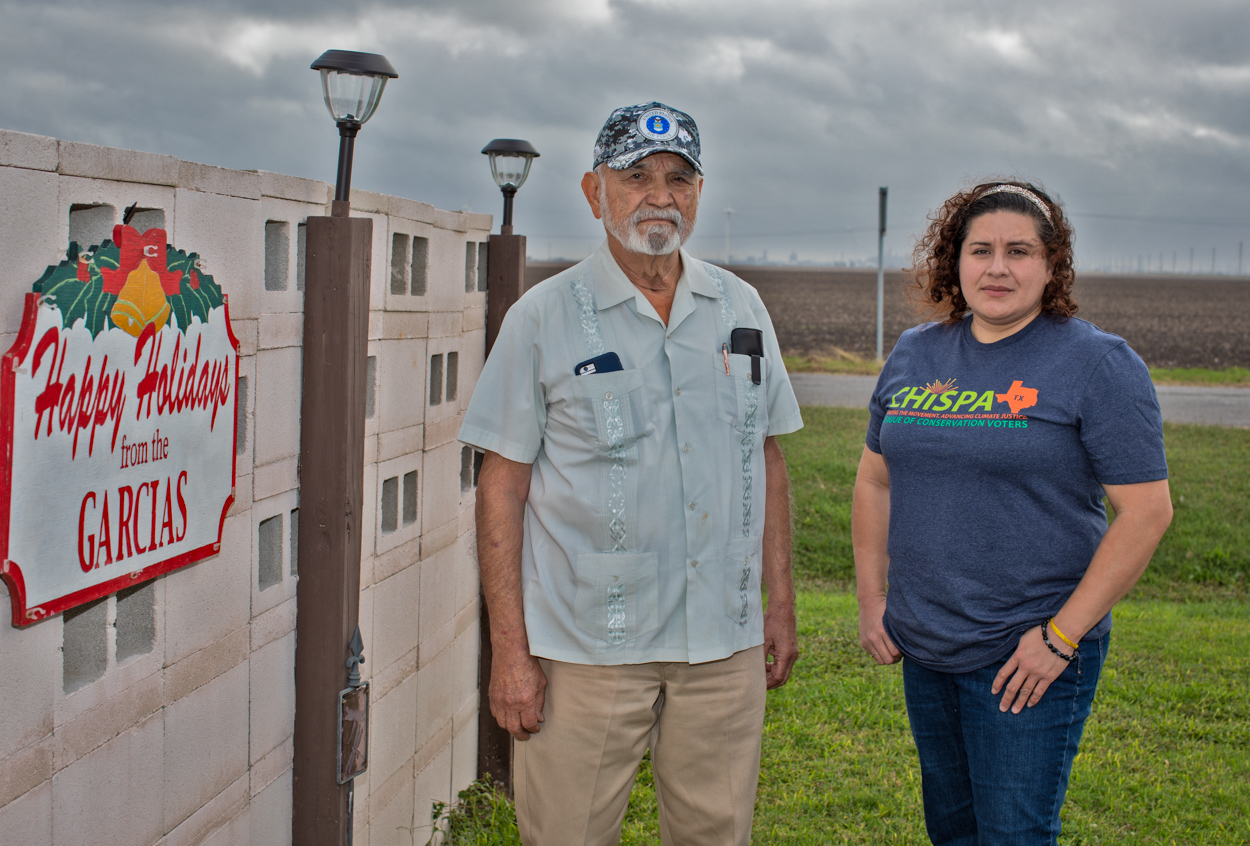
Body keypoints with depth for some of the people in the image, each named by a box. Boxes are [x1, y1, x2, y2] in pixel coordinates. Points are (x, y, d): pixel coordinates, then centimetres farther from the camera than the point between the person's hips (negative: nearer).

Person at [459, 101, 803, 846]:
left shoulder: (741, 309, 9)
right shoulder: (544, 317, -3)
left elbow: (768, 459, 15)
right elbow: (503, 484, -4)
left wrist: (781, 603, 11)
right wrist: (510, 648, -8)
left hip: (724, 645, 4)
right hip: (585, 647, -3)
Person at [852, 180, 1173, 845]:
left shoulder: (1097, 362, -9)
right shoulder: (914, 355, 7)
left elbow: (1146, 511, -13)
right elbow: (875, 480, 16)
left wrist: (1061, 636, -16)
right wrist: (872, 598, 8)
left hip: (1027, 657, -5)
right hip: (922, 648, 6)